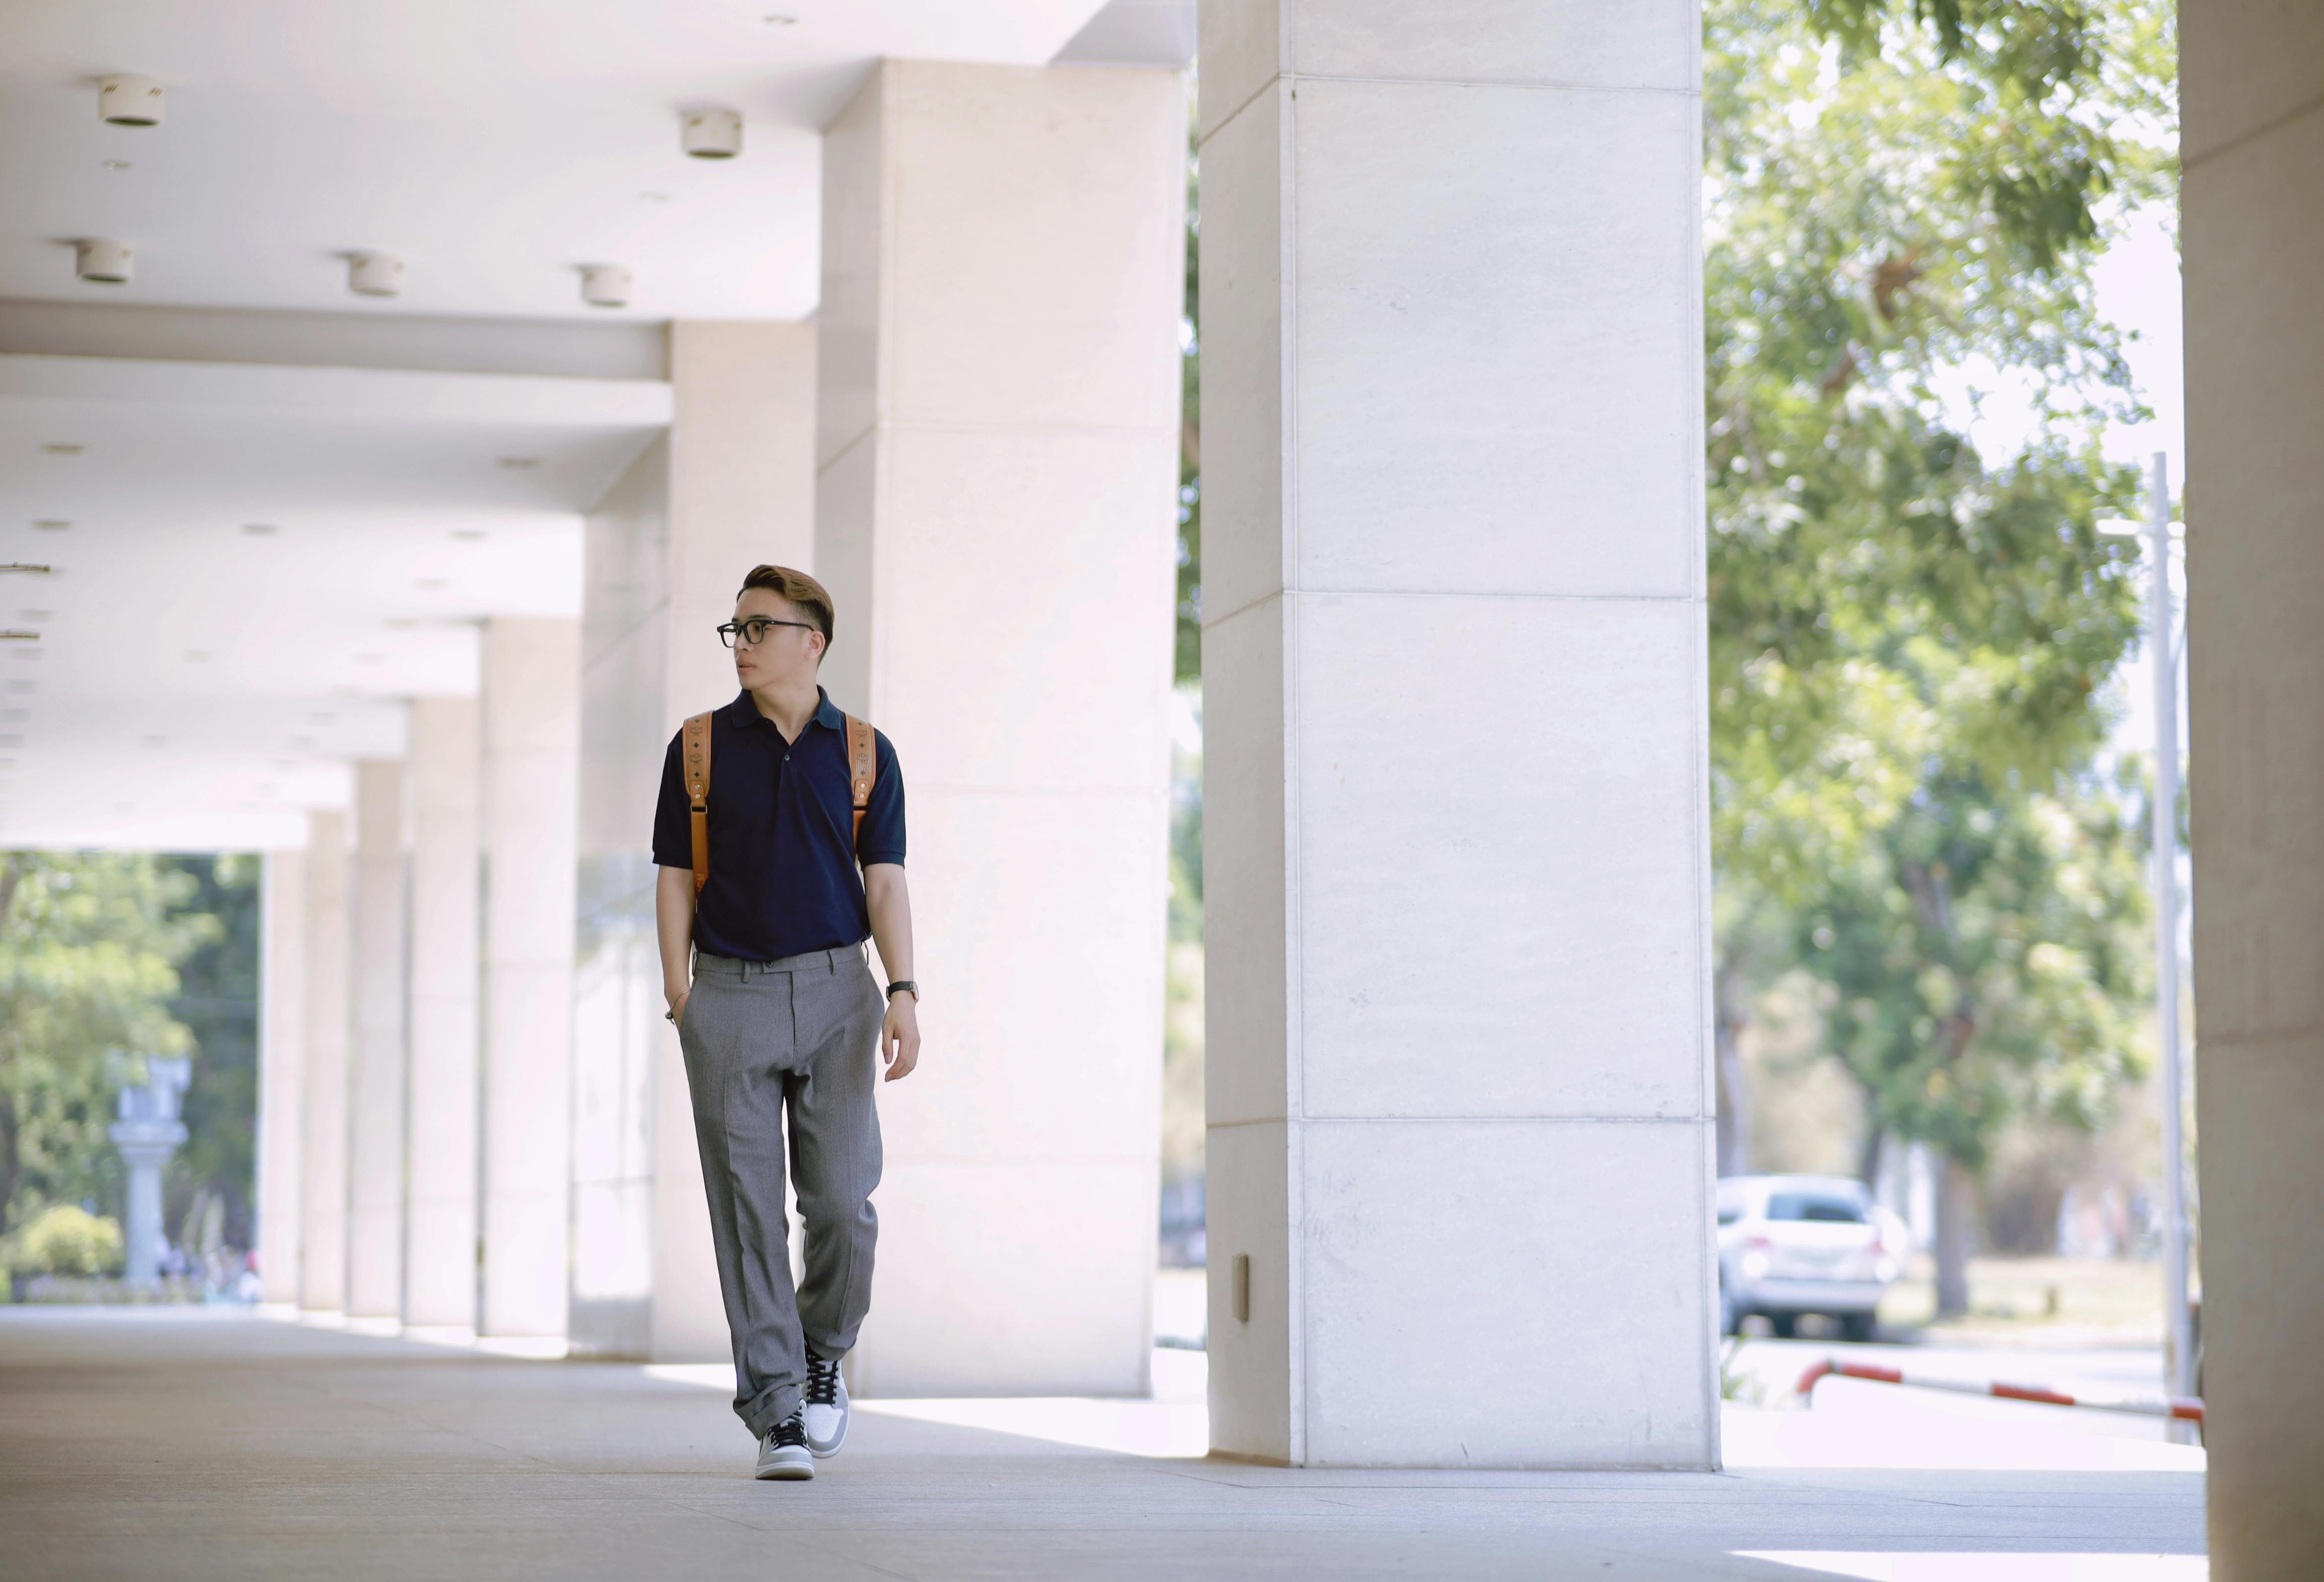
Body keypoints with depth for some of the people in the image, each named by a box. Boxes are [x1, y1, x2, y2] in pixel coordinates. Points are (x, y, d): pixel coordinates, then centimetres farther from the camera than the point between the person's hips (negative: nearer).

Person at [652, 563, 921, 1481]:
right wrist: (681, 1003, -3)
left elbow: (885, 882, 4)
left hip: (834, 992, 0)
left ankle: (825, 1355, 22)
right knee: (749, 1215, -3)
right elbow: (675, 882, 6)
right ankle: (778, 1414, 1)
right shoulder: (699, 747, 7)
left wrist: (903, 993, -9)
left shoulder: (864, 752, 7)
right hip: (729, 994, 0)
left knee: (843, 1204, -5)